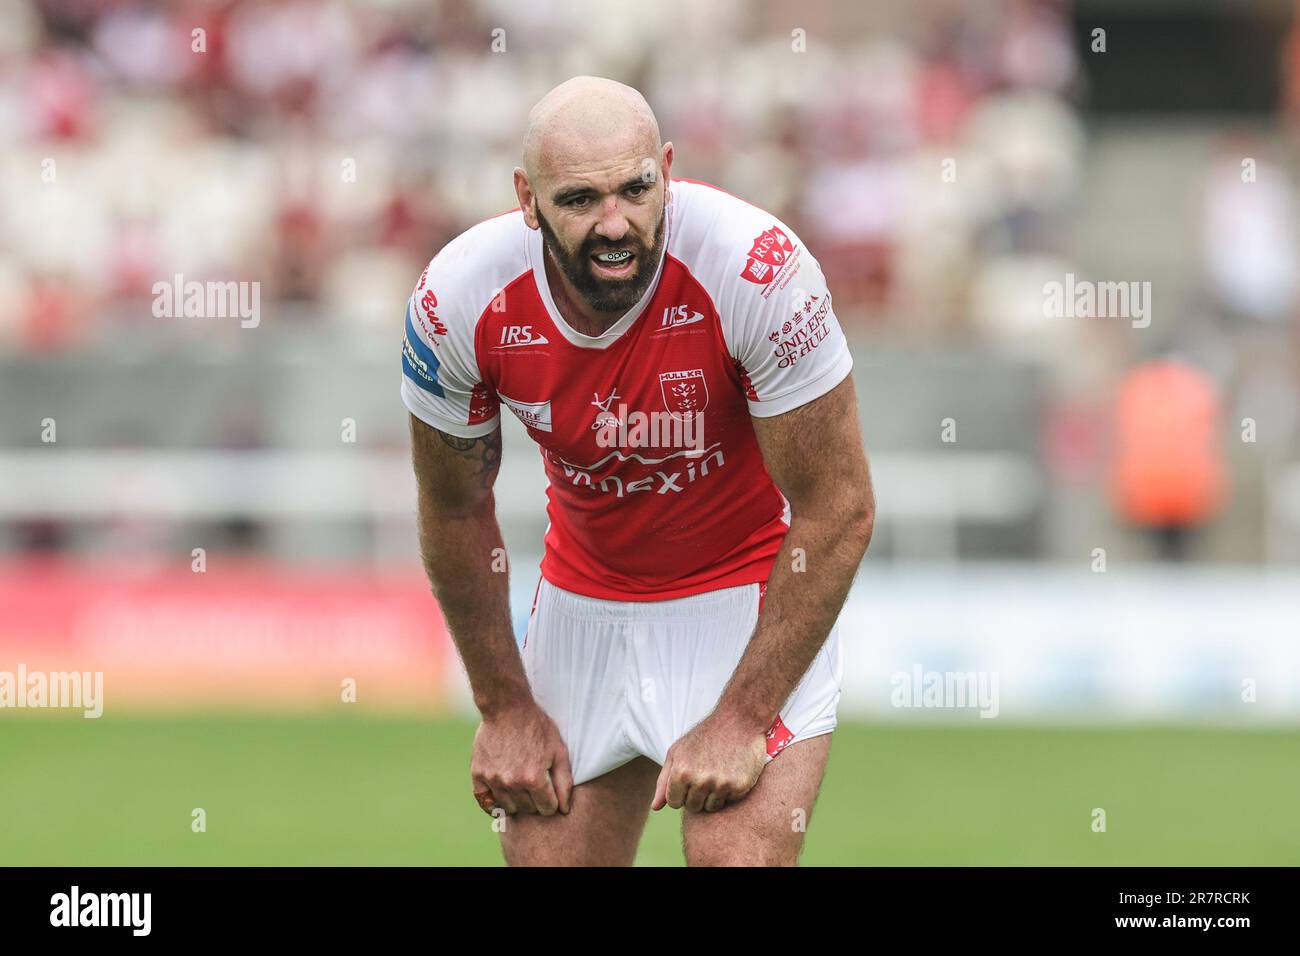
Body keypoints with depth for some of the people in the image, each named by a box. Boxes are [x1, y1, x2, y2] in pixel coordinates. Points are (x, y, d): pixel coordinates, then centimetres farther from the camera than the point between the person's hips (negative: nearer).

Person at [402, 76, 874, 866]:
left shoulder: (759, 271, -28)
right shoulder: (459, 301, -18)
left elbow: (839, 511, -20)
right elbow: (456, 512, 0)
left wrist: (742, 719, -19)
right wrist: (506, 708, 2)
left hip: (755, 594, -3)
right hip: (584, 596, 3)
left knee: (739, 856, -21)